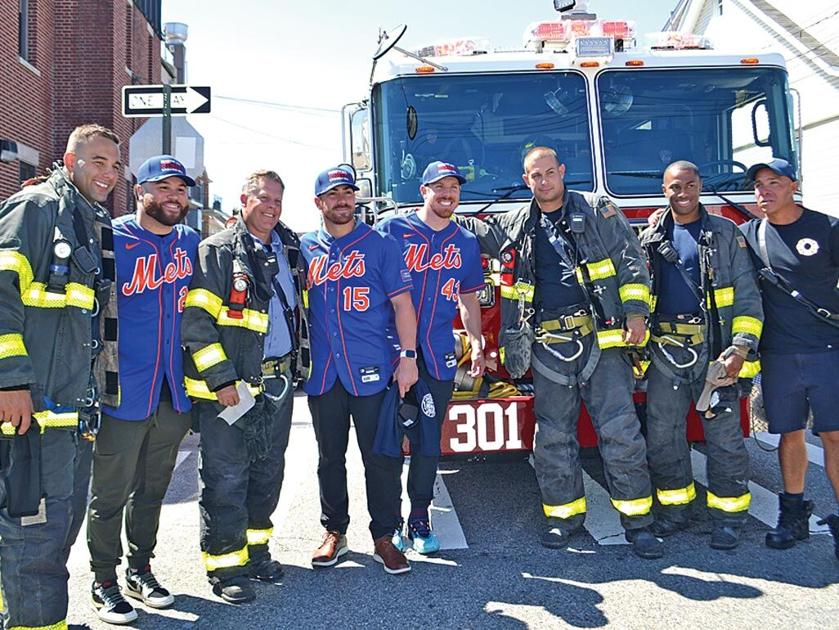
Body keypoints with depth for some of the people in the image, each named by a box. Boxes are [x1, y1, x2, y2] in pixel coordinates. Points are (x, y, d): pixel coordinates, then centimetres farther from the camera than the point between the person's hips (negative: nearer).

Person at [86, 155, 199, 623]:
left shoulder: (193, 244, 7)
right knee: (111, 493, 5)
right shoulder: (112, 240, -8)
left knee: (153, 489, 17)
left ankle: (141, 570, 33)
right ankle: (105, 583, 21)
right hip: (124, 392, -5)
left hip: (174, 392, 5)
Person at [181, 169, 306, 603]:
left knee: (267, 473, 16)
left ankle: (255, 548, 31)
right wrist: (221, 379, -18)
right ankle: (225, 565, 13)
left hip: (278, 384, 7)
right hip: (229, 389, -6)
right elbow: (195, 321, -14)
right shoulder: (217, 252, -9)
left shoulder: (290, 249, 11)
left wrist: (295, 364, 19)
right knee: (226, 479, 0)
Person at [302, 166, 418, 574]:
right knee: (329, 458, 13)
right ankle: (334, 532, 27)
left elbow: (402, 304, -1)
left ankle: (384, 537, 13)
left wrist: (408, 357, -9)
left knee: (381, 458, 2)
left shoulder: (380, 245, 2)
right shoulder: (304, 248, 10)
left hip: (371, 371, -3)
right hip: (322, 372, 3)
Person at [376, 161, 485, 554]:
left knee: (429, 441, 7)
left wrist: (476, 343, 8)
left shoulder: (466, 243, 12)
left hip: (438, 356, 3)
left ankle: (420, 518, 19)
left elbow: (468, 300, 19)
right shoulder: (392, 230, 0)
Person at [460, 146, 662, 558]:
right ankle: (564, 514, 19)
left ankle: (637, 520, 5)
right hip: (547, 346, 3)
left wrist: (636, 311, -7)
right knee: (553, 436, 6)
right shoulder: (515, 225, 14)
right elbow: (478, 233, 27)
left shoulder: (598, 211, 7)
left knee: (620, 431, -4)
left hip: (599, 339, -3)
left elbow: (629, 261, 3)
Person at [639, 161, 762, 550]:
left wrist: (741, 346, -12)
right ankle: (674, 509, 22)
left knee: (723, 434, 1)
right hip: (665, 353, 3)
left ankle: (728, 516, 14)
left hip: (714, 351, -2)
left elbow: (747, 295, 0)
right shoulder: (650, 240, 12)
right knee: (662, 434, 6)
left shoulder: (726, 234, 5)